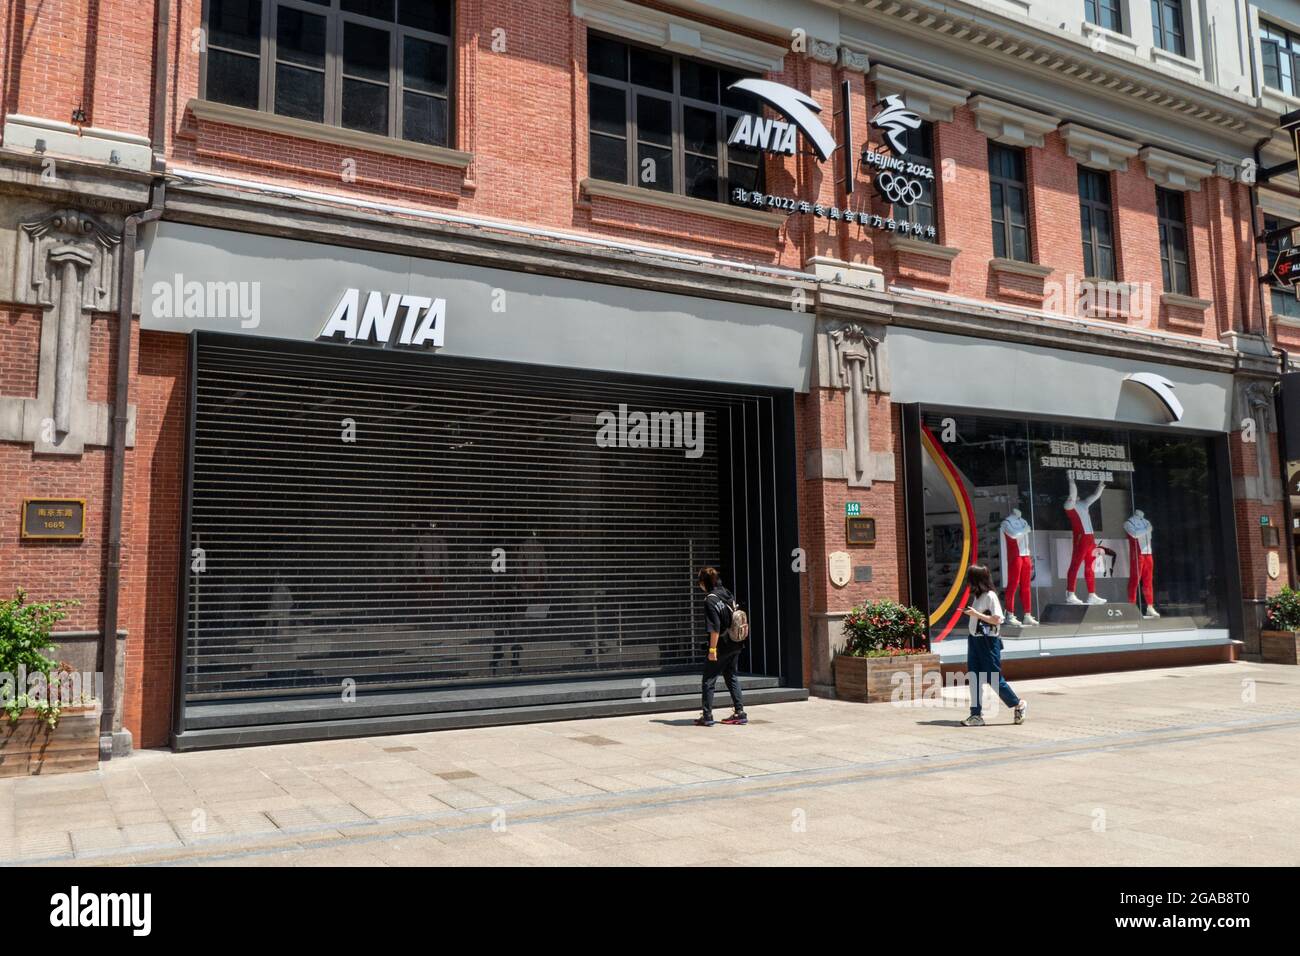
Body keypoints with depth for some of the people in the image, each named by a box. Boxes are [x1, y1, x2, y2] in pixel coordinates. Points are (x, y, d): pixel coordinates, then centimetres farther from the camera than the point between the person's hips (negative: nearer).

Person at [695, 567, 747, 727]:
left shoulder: (710, 600, -17)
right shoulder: (727, 593, 6)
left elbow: (715, 628, -21)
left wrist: (712, 649, -17)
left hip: (721, 646, -8)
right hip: (735, 644, 8)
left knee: (708, 681, 4)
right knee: (732, 677, 17)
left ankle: (707, 716, 6)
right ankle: (740, 713, 17)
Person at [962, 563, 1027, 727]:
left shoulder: (990, 596, -13)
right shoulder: (976, 596, 12)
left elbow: (997, 620, -19)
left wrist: (977, 614, -20)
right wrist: (969, 613, 6)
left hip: (988, 642, -8)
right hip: (974, 640, 8)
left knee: (994, 678, -1)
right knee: (974, 678, 4)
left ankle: (1019, 704, 18)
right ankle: (977, 715, 6)